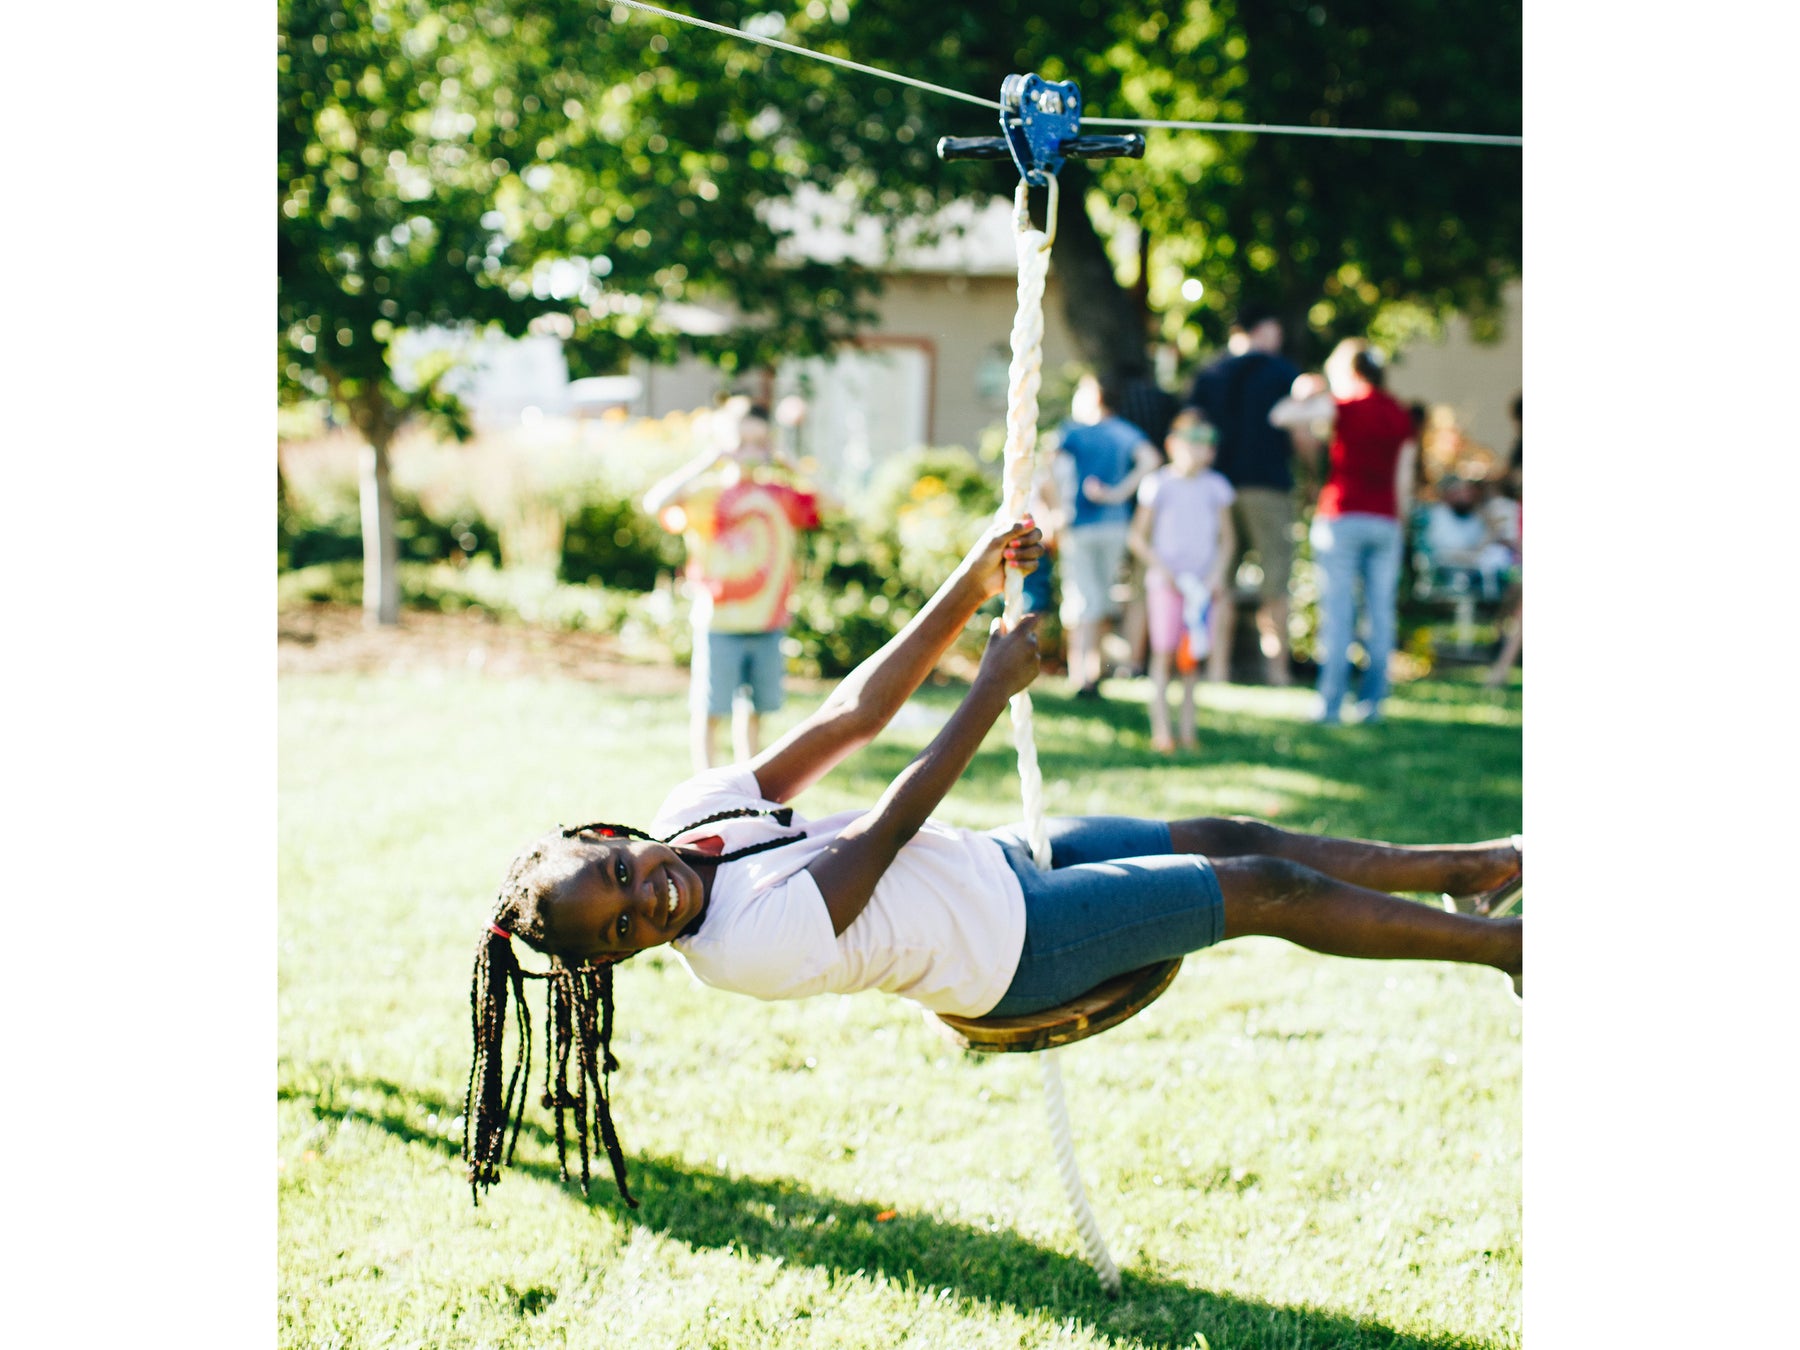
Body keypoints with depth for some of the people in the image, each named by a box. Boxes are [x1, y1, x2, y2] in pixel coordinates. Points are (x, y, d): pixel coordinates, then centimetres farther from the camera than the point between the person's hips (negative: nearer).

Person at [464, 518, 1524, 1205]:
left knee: (1226, 839, 12)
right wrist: (996, 689, -23)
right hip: (1015, 949, -7)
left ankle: (1464, 867, 31)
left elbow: (856, 714, -13)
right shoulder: (747, 947, -31)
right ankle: (1506, 947, 14)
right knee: (1268, 890, -3)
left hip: (988, 863, 8)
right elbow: (889, 827, -28)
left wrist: (973, 582, -20)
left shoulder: (694, 811, -10)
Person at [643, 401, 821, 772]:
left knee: (753, 708, 11)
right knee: (708, 709, 0)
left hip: (769, 623, 3)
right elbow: (656, 502, -21)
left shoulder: (781, 497, 7)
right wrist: (710, 460, -20)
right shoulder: (706, 493, -4)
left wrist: (787, 464, -5)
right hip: (719, 624, -3)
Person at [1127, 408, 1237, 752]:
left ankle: (1187, 727, 10)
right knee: (1163, 652, -7)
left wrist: (1217, 573, -3)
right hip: (1165, 581, -3)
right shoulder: (1158, 485, -2)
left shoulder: (1216, 487, 6)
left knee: (1192, 655, 4)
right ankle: (1160, 730, -7)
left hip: (1202, 583, 3)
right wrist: (1162, 569, -10)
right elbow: (1138, 537, 1)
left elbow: (1226, 537, 12)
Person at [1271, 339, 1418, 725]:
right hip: (1385, 520, 4)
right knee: (1381, 613, 6)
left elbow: (1280, 415, -9)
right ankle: (1372, 702, 6)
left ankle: (1331, 703, -5)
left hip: (1342, 516, -4)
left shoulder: (1343, 407, -5)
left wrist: (1305, 392, 9)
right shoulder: (1401, 416, 11)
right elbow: (1404, 480, 13)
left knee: (1338, 612, -3)